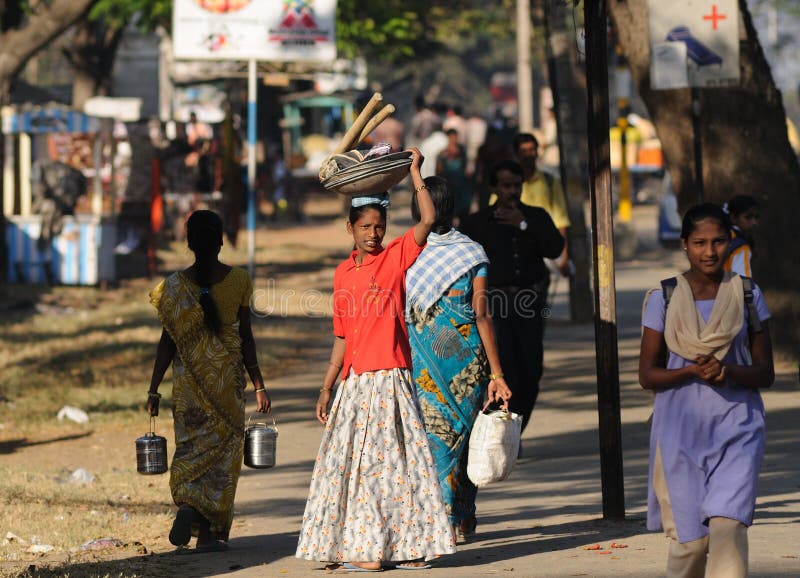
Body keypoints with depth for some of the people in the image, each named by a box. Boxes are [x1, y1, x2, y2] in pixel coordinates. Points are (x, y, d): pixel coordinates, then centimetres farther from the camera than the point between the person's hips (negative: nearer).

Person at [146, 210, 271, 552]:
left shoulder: (176, 286, -5)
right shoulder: (238, 281, -5)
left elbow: (168, 339, -5)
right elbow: (246, 337, -2)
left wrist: (154, 389, 1)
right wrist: (258, 385, 6)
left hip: (189, 379, 0)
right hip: (227, 377, 0)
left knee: (192, 446, 11)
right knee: (223, 449, 7)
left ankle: (188, 505, -15)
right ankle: (211, 533, 2)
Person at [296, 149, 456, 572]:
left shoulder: (396, 257, 0)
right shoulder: (342, 274, 14)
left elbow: (427, 221, -17)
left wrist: (414, 172, -11)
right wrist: (327, 387, 16)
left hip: (390, 379, -6)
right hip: (354, 384, 6)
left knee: (393, 463, -5)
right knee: (351, 464, 4)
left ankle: (410, 548, -1)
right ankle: (362, 551, 9)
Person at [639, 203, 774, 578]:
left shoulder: (748, 296, 4)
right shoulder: (663, 299, 2)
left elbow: (765, 373, 6)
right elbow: (647, 374, 3)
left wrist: (728, 371, -15)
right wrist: (692, 370, -16)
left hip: (737, 427, 0)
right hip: (681, 430, 0)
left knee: (728, 525, -18)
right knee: (690, 538, 1)